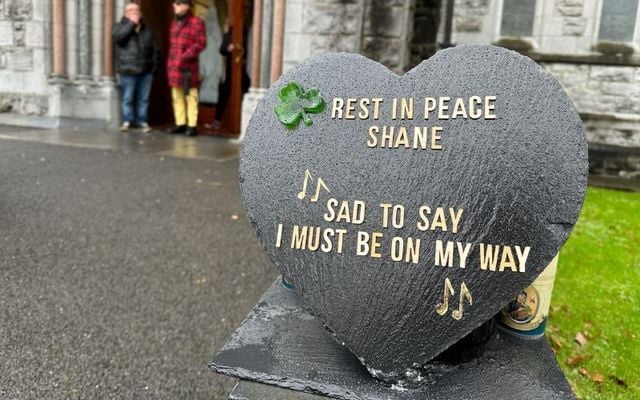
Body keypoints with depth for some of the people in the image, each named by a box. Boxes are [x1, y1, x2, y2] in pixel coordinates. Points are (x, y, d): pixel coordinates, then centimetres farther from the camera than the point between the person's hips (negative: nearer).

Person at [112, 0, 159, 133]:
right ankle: (127, 121, 11)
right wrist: (131, 23, -12)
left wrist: (154, 65, 8)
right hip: (128, 71, -2)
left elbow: (155, 49, 18)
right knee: (127, 98, 0)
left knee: (143, 99, 6)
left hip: (146, 72, 3)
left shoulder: (146, 30, 15)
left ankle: (142, 121, 16)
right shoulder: (120, 26, 7)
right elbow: (118, 36, -17)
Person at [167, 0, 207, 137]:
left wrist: (185, 57, -18)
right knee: (177, 97, 9)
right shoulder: (175, 23, 19)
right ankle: (180, 123, 16)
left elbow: (201, 43, -12)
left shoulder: (197, 22, -4)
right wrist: (169, 63, 15)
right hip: (174, 67, 7)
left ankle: (192, 125, -1)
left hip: (188, 67, -7)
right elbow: (172, 45, 22)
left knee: (190, 97, -4)